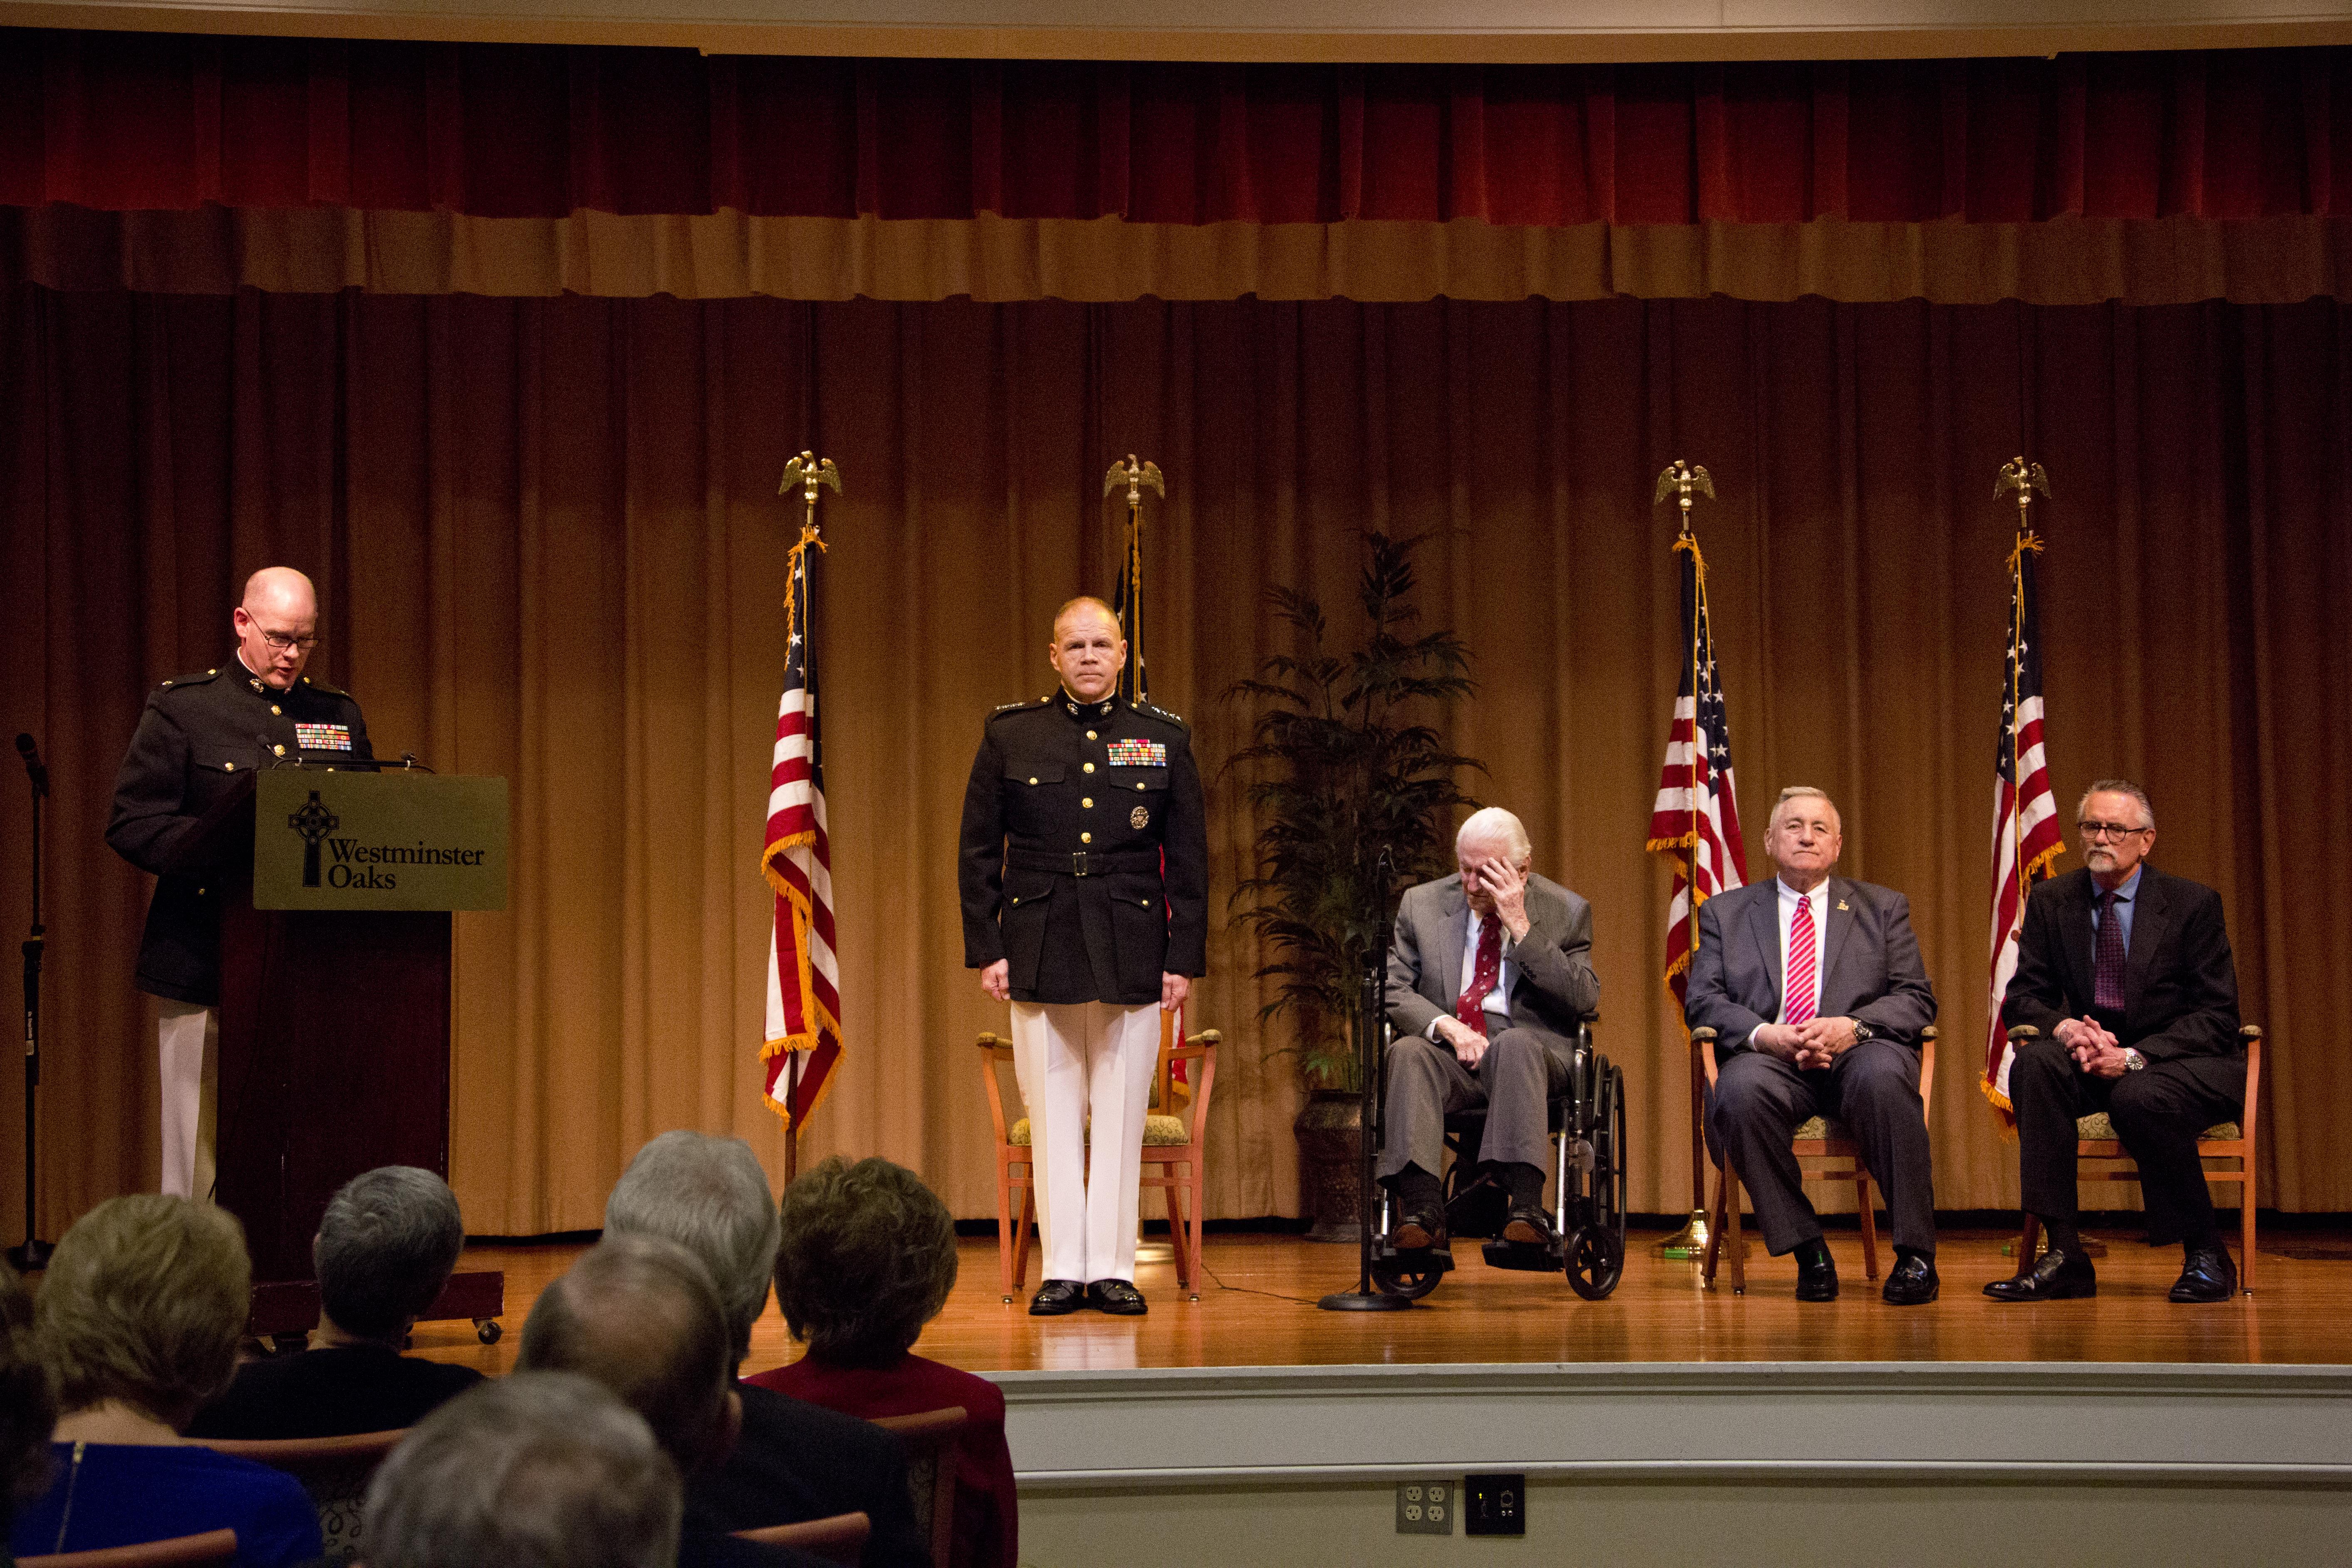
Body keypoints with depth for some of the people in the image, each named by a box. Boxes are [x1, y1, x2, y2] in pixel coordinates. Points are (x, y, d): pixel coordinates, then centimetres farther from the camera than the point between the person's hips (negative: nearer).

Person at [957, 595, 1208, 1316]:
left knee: (1121, 1116, 3)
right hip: (1040, 951, 0)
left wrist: (1184, 958, 1)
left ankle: (1113, 1267, 10)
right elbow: (979, 852, 6)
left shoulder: (1163, 738, 6)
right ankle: (1062, 1269, 11)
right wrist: (985, 949, -1)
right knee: (1053, 1114, 3)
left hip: (1131, 954, 0)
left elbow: (1188, 859, 7)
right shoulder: (1009, 735, 5)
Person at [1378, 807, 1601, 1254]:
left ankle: (1527, 1212, -41)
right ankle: (1423, 1214, -40)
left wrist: (1521, 927, -12)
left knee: (1515, 1043, -36)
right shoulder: (1422, 904, 11)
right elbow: (1392, 990, 8)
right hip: (1447, 1057, 2)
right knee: (1408, 1052, -31)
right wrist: (1443, 1024, -12)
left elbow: (1584, 1001, -7)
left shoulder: (1566, 911, 5)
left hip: (1531, 1054, -2)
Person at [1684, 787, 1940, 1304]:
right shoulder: (1724, 912, 19)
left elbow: (1917, 999, 8)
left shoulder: (1883, 908, 19)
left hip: (1855, 1052, 0)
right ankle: (1808, 1252, -23)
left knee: (1882, 1075, -37)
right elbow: (1701, 1000, 7)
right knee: (1741, 1088, -36)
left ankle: (1915, 1255, -28)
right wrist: (1764, 1035, -13)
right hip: (1768, 1057, 1)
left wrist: (1853, 1027, -13)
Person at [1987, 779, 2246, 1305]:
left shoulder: (2193, 903, -6)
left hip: (2185, 1062, -4)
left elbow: (2216, 1017, -10)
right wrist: (2066, 1028, -21)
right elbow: (2021, 1000, 4)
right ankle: (2064, 1255, -30)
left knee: (2139, 1097, -37)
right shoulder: (2052, 901, 5)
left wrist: (2135, 1056, -25)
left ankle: (2206, 1256, -16)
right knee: (2035, 1062, -29)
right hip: (2096, 1059, 4)